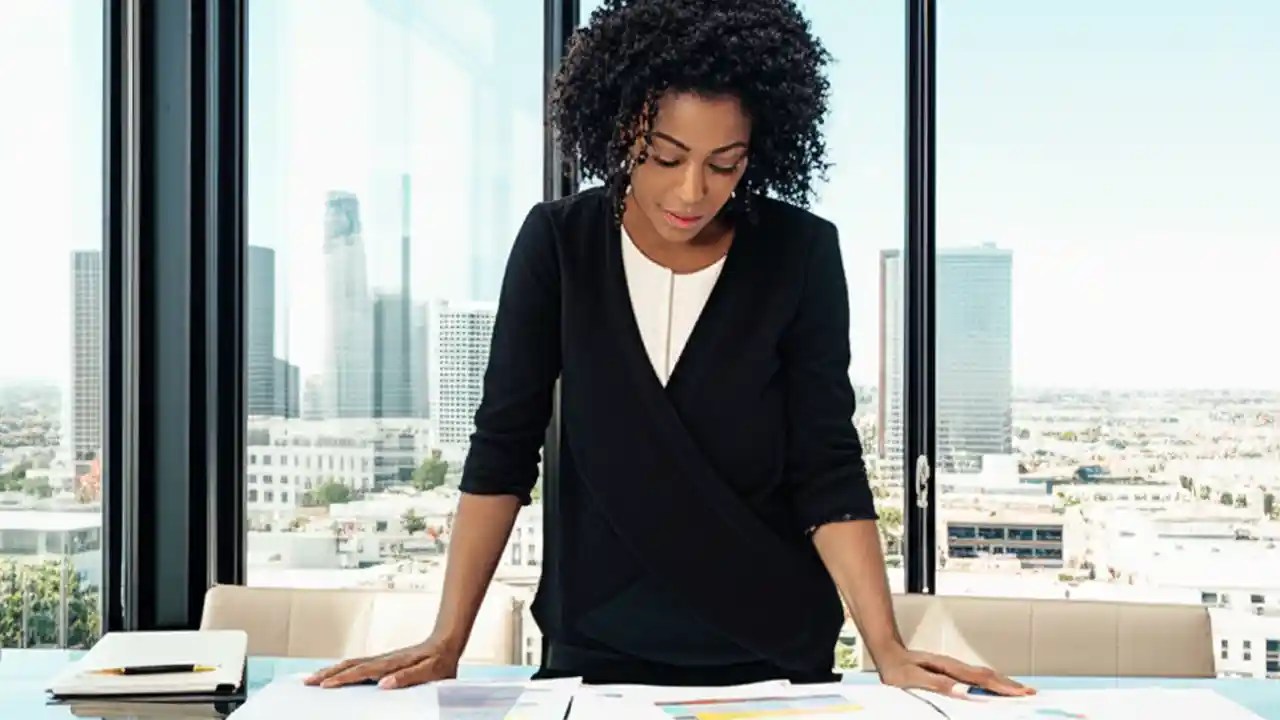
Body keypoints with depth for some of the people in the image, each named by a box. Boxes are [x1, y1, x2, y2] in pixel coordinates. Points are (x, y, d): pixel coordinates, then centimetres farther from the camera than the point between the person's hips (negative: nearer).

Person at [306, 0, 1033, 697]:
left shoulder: (802, 255, -12)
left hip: (774, 651, 0)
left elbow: (827, 468, -12)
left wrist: (888, 648, -22)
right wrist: (448, 639, -14)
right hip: (596, 647, 1)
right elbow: (503, 447, -8)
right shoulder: (558, 243, -9)